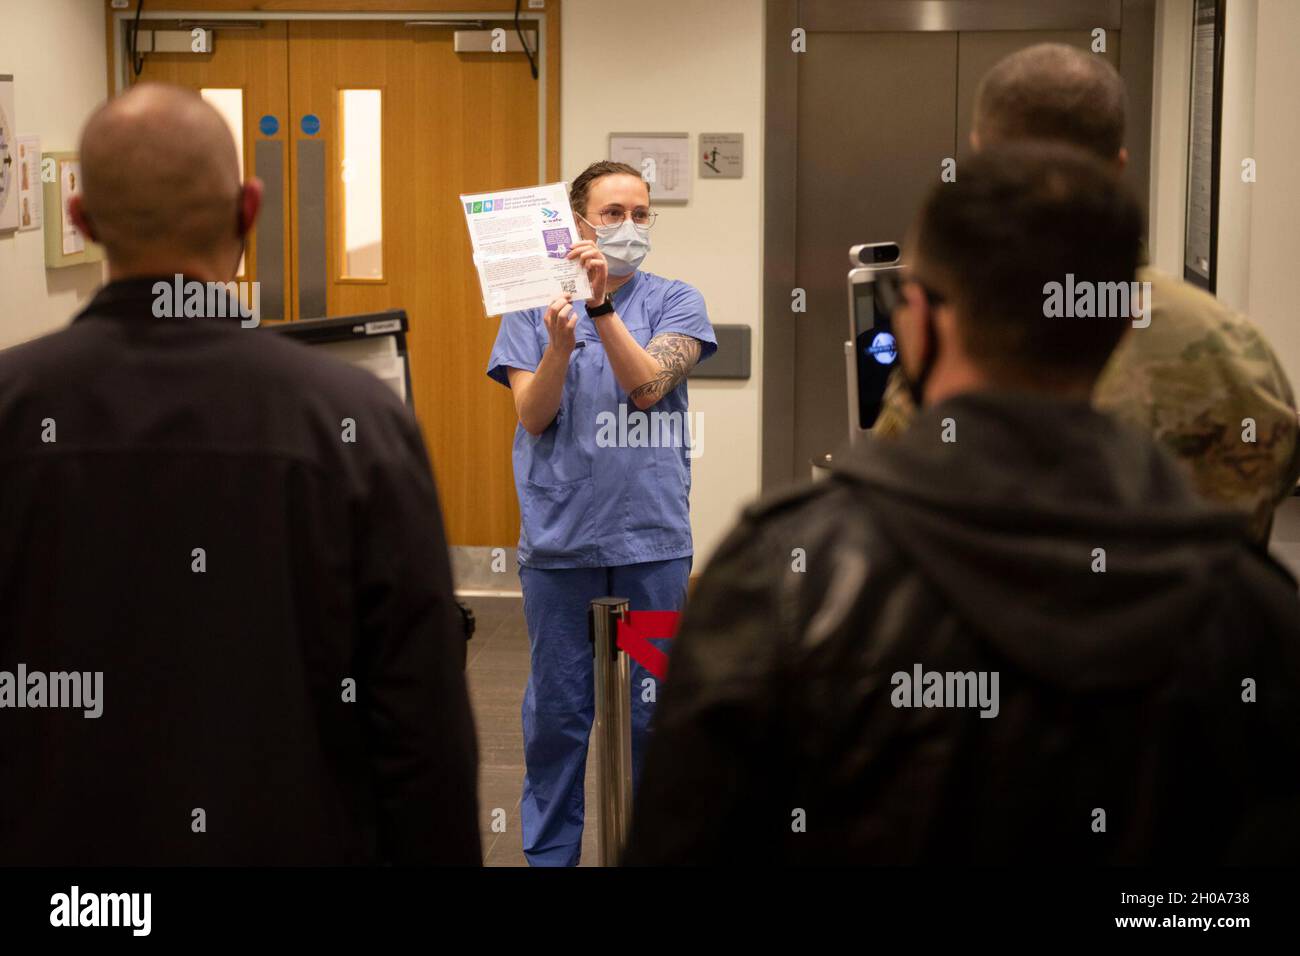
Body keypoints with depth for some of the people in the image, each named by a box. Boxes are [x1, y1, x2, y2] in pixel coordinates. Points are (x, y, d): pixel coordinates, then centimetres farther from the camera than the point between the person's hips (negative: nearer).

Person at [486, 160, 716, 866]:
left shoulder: (675, 302, 5)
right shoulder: (534, 305, 5)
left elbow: (648, 384, -11)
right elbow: (532, 415, -4)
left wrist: (602, 304, -22)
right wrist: (559, 345, -21)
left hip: (652, 540, 0)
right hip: (559, 542, 0)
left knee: (651, 710, 7)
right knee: (558, 711, 6)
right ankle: (549, 852, 18)